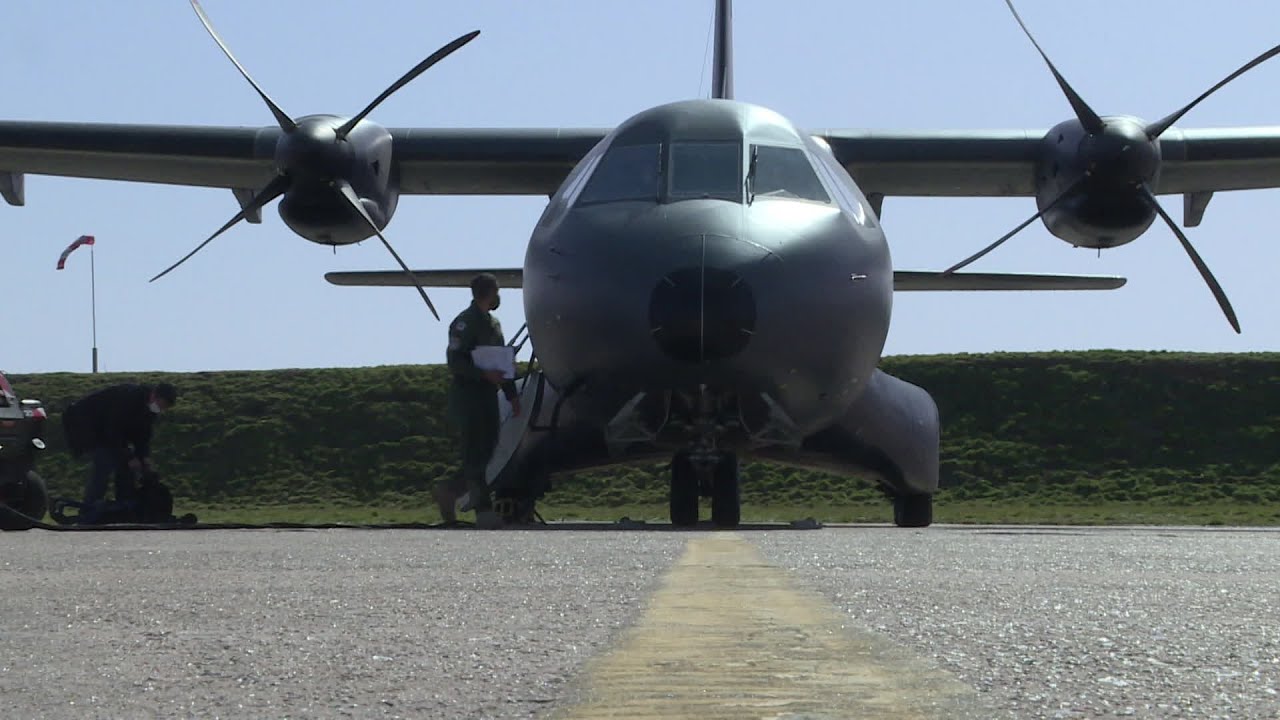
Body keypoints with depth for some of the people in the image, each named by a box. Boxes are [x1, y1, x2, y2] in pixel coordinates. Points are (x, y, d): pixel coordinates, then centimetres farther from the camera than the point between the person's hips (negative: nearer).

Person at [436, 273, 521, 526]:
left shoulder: (493, 324, 20)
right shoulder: (465, 322, -8)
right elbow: (454, 360, -16)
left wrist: (512, 394, 17)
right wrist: (484, 374, -25)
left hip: (487, 395, 9)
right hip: (467, 395, -9)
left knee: (486, 451, 6)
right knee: (475, 455, -9)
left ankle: (449, 489, 18)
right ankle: (484, 511, -10)